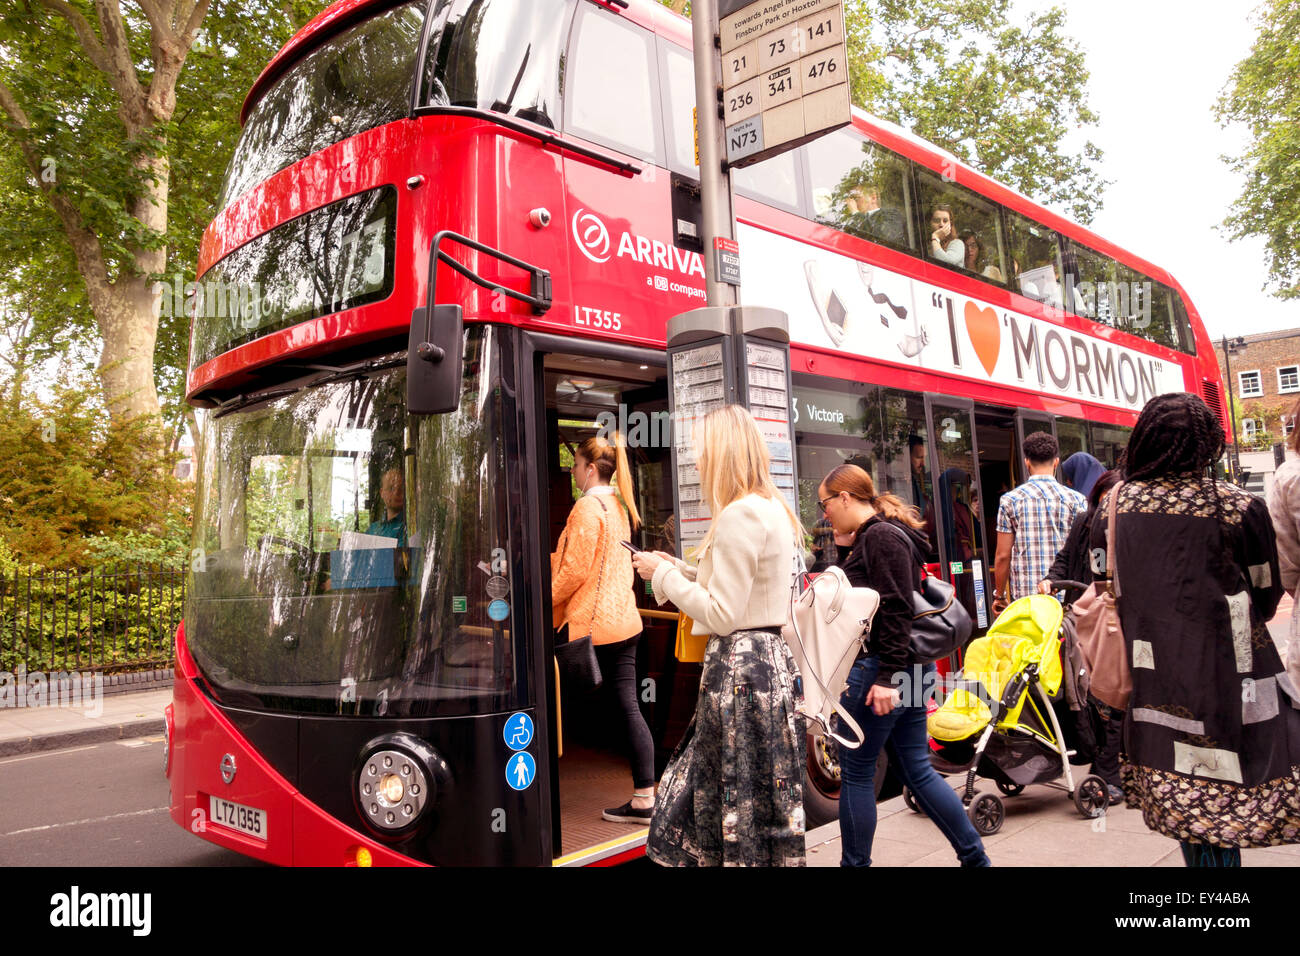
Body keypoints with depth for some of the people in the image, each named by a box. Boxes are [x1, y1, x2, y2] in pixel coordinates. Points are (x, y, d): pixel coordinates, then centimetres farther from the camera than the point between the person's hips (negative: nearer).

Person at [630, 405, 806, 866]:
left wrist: (664, 575, -7)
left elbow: (722, 616, -19)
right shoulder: (772, 509, 13)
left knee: (746, 810, 2)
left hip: (739, 666, -10)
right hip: (768, 656, 10)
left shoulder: (740, 514, -17)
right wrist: (679, 569, 16)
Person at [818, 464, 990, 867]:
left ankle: (855, 862, 13)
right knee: (917, 771, 15)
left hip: (877, 669, -10)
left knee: (856, 773, 2)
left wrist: (886, 676, -22)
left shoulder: (880, 537, -13)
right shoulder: (876, 535, 17)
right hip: (907, 670, 10)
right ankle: (975, 858, 21)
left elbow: (897, 611, -20)